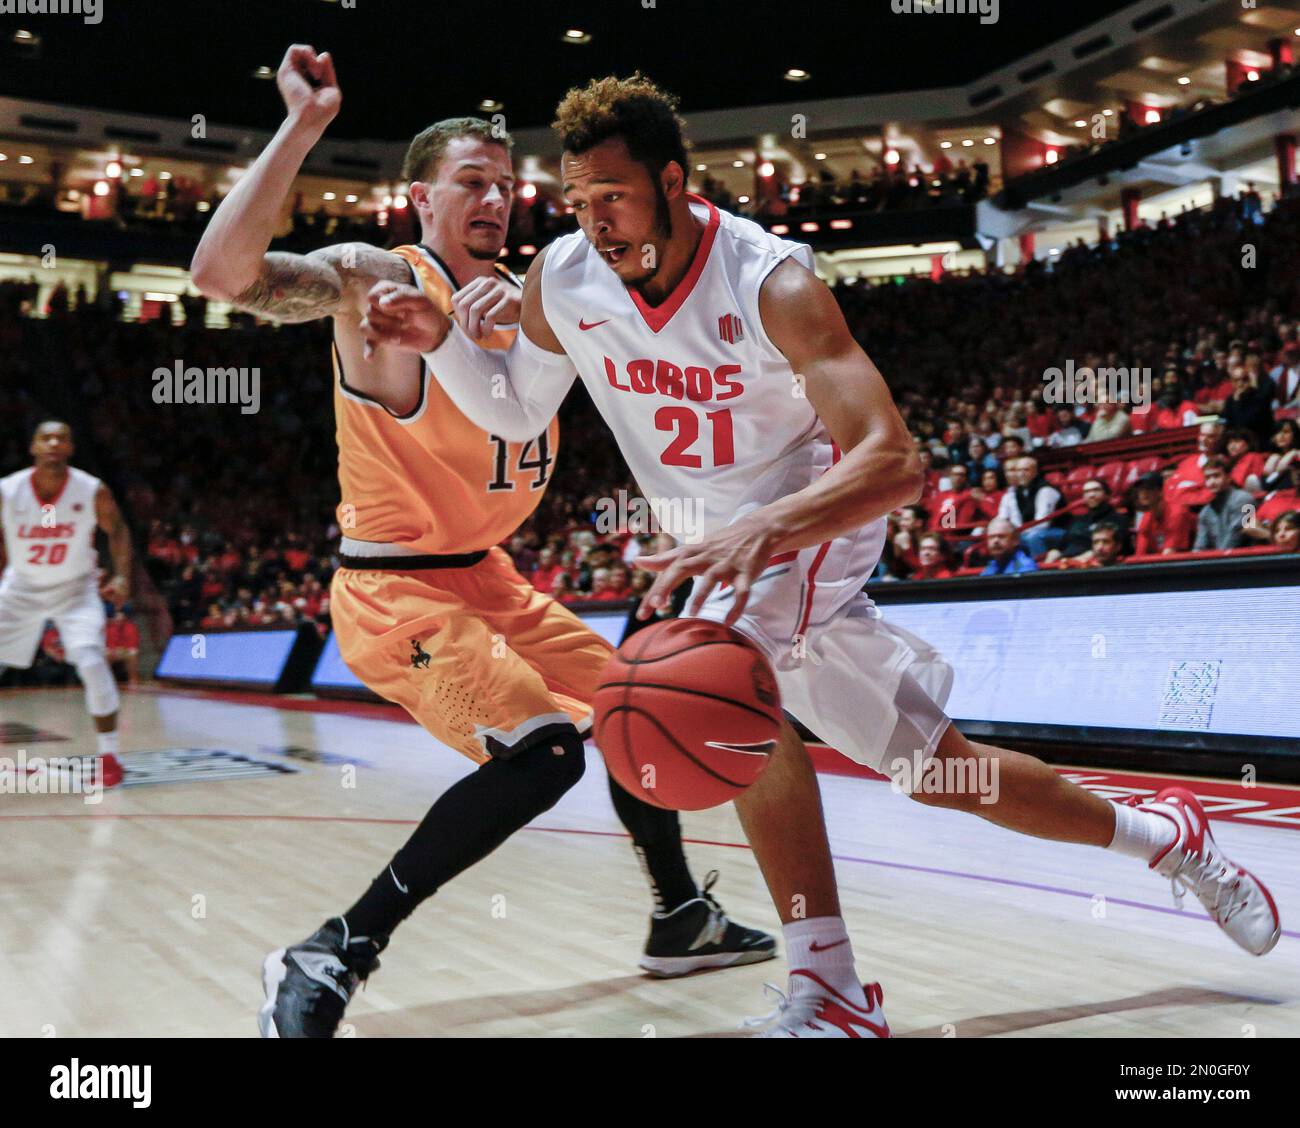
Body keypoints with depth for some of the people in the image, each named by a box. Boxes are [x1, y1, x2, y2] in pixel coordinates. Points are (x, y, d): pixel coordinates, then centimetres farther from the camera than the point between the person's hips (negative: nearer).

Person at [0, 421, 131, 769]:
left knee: (92, 664, -21)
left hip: (75, 589, -2)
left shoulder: (93, 492, -17)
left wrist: (122, 576, -11)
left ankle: (109, 755, -7)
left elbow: (117, 530, 0)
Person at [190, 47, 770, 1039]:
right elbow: (224, 272, -30)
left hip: (484, 578, 9)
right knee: (543, 749, -25)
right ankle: (328, 960, -15)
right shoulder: (373, 281, -15)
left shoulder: (519, 296, 9)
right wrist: (303, 125, -32)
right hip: (395, 590, -9)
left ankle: (683, 920, 33)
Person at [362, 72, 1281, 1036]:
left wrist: (762, 530, -55)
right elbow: (515, 413, 6)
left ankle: (831, 996, -24)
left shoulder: (773, 285, -28)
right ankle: (1166, 837, 32)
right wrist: (440, 341, -14)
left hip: (817, 512, -6)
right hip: (728, 536, 6)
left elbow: (893, 462, -37)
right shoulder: (563, 280, -11)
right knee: (937, 765, 11)